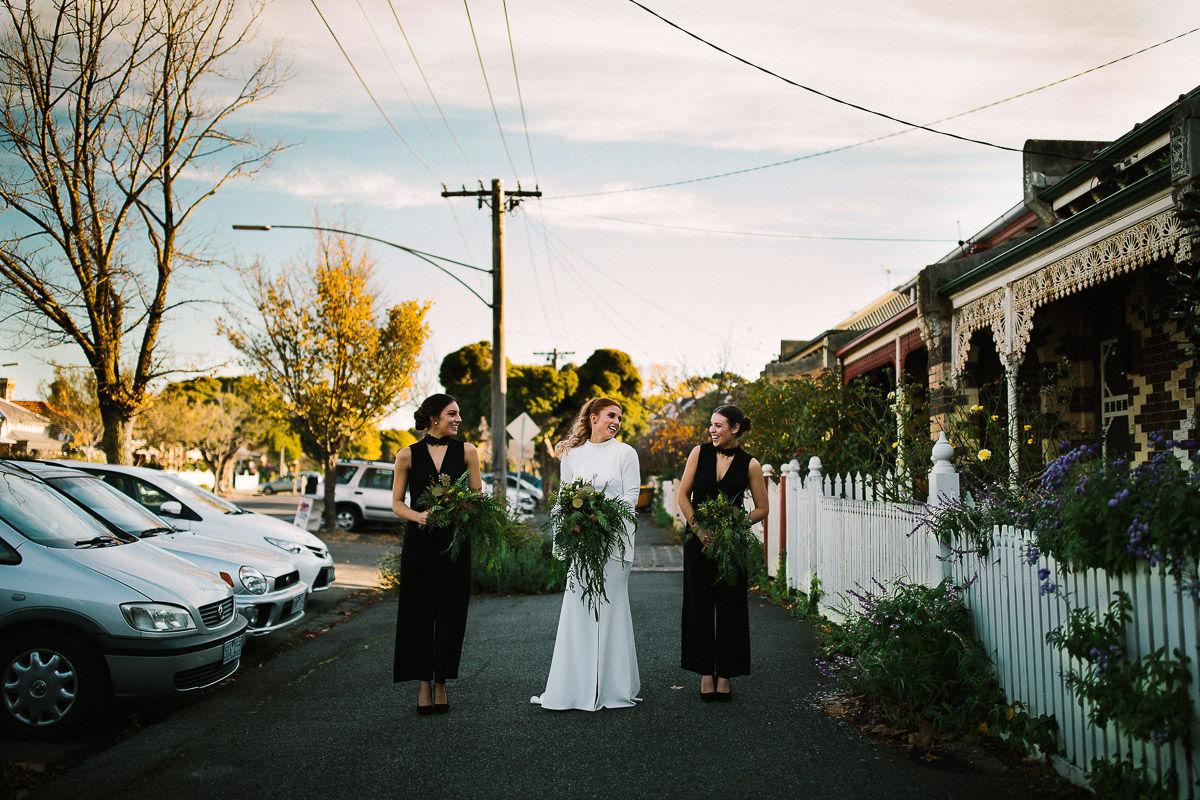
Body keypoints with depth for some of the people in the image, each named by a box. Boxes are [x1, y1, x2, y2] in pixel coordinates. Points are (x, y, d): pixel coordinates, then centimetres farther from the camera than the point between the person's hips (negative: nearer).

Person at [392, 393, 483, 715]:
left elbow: (478, 496, 7)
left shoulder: (466, 451, 4)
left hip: (454, 540, 1)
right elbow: (397, 502, 6)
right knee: (419, 610, 2)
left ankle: (441, 683, 13)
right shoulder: (408, 455, 3)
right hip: (419, 539, 0)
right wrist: (419, 515, -14)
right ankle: (424, 684, 12)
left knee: (451, 610, 1)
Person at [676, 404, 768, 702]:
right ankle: (706, 673, 13)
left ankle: (725, 675, 12)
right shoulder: (699, 453, 1)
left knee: (730, 606, 1)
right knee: (699, 605, 3)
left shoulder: (749, 465, -2)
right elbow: (683, 495, 3)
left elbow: (762, 509, 2)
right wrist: (699, 529, -9)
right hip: (698, 539, 1)